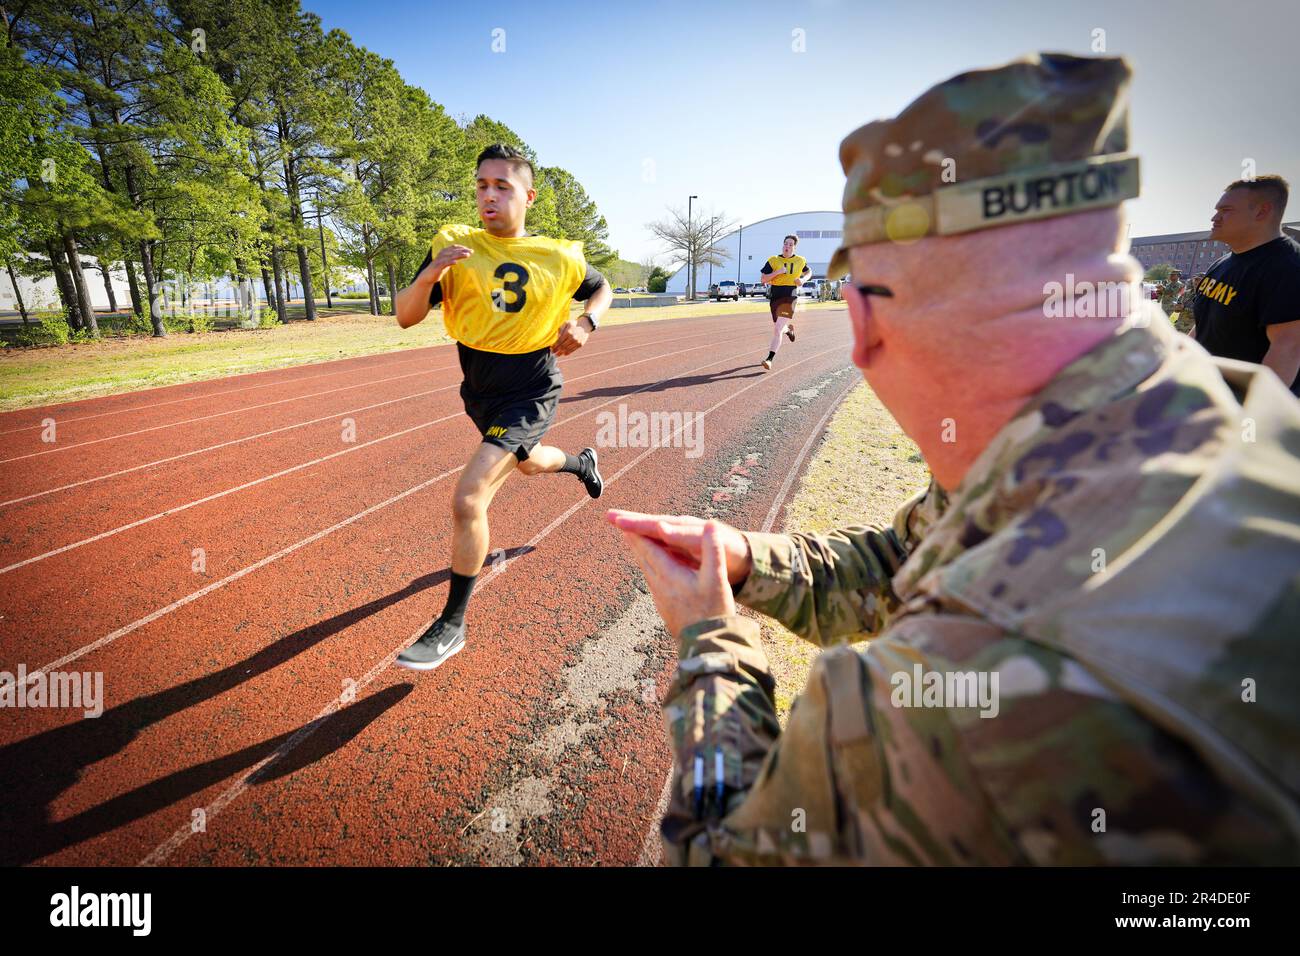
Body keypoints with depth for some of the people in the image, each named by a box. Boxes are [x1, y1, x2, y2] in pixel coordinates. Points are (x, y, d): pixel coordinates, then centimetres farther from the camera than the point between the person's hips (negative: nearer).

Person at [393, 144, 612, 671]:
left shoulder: (557, 256, -8)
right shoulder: (452, 246, -6)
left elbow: (601, 287, 11)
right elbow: (405, 317, -9)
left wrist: (586, 322, -11)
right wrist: (430, 274, -29)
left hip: (530, 395, -5)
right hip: (479, 392, 5)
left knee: (467, 500, -17)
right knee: (527, 463, 30)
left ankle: (452, 625, 0)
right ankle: (583, 461, 66)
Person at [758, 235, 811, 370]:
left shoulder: (800, 261, 7)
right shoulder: (773, 260, 3)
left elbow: (808, 272, 26)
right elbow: (763, 279, -2)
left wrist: (803, 280, 4)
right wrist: (777, 272, -15)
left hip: (790, 298, -2)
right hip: (774, 298, 2)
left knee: (778, 330, -16)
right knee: (777, 330, 15)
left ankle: (770, 359, -16)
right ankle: (788, 330, 52)